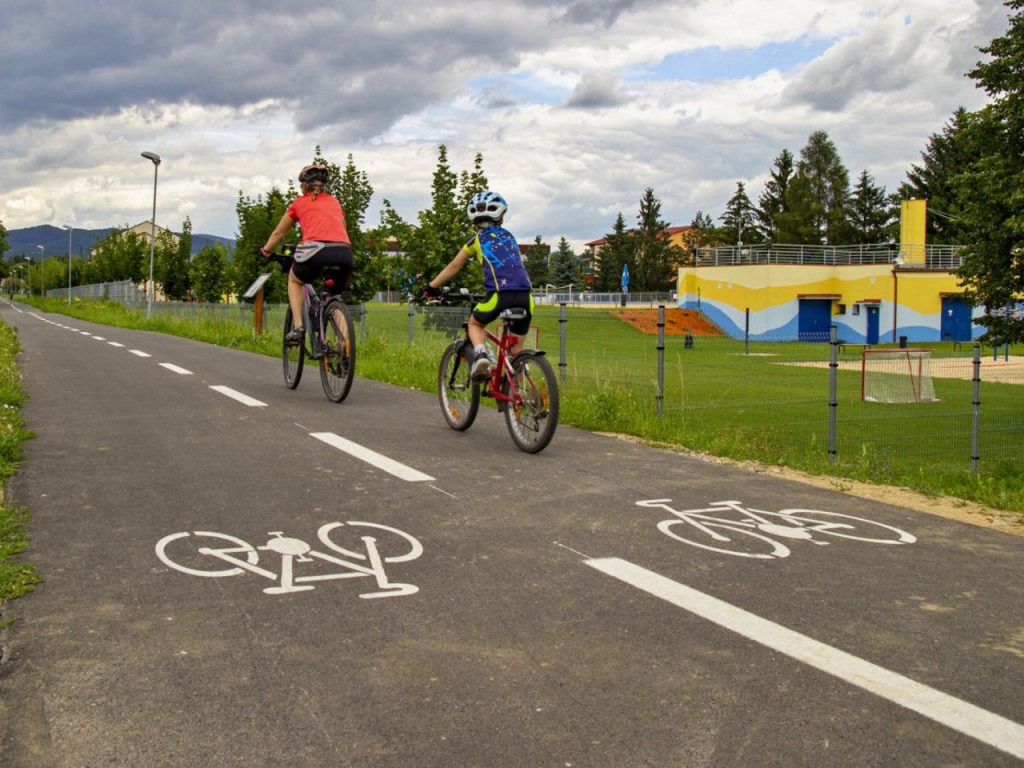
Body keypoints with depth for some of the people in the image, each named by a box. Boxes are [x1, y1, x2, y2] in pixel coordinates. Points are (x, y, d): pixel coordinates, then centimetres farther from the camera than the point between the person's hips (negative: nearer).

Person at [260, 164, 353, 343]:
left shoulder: (299, 203, 22)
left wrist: (266, 250, 52)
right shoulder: (334, 202, 28)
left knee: (294, 280, 30)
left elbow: (279, 233, 34)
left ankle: (298, 327, 13)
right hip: (344, 253, 2)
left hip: (316, 249, -2)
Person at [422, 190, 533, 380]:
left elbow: (453, 267, 20)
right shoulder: (509, 236, 25)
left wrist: (431, 287, 31)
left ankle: (481, 355, -2)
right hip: (525, 296, 3)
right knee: (516, 349, 17)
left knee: (475, 323, 25)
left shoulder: (477, 239, 14)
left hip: (500, 294, -3)